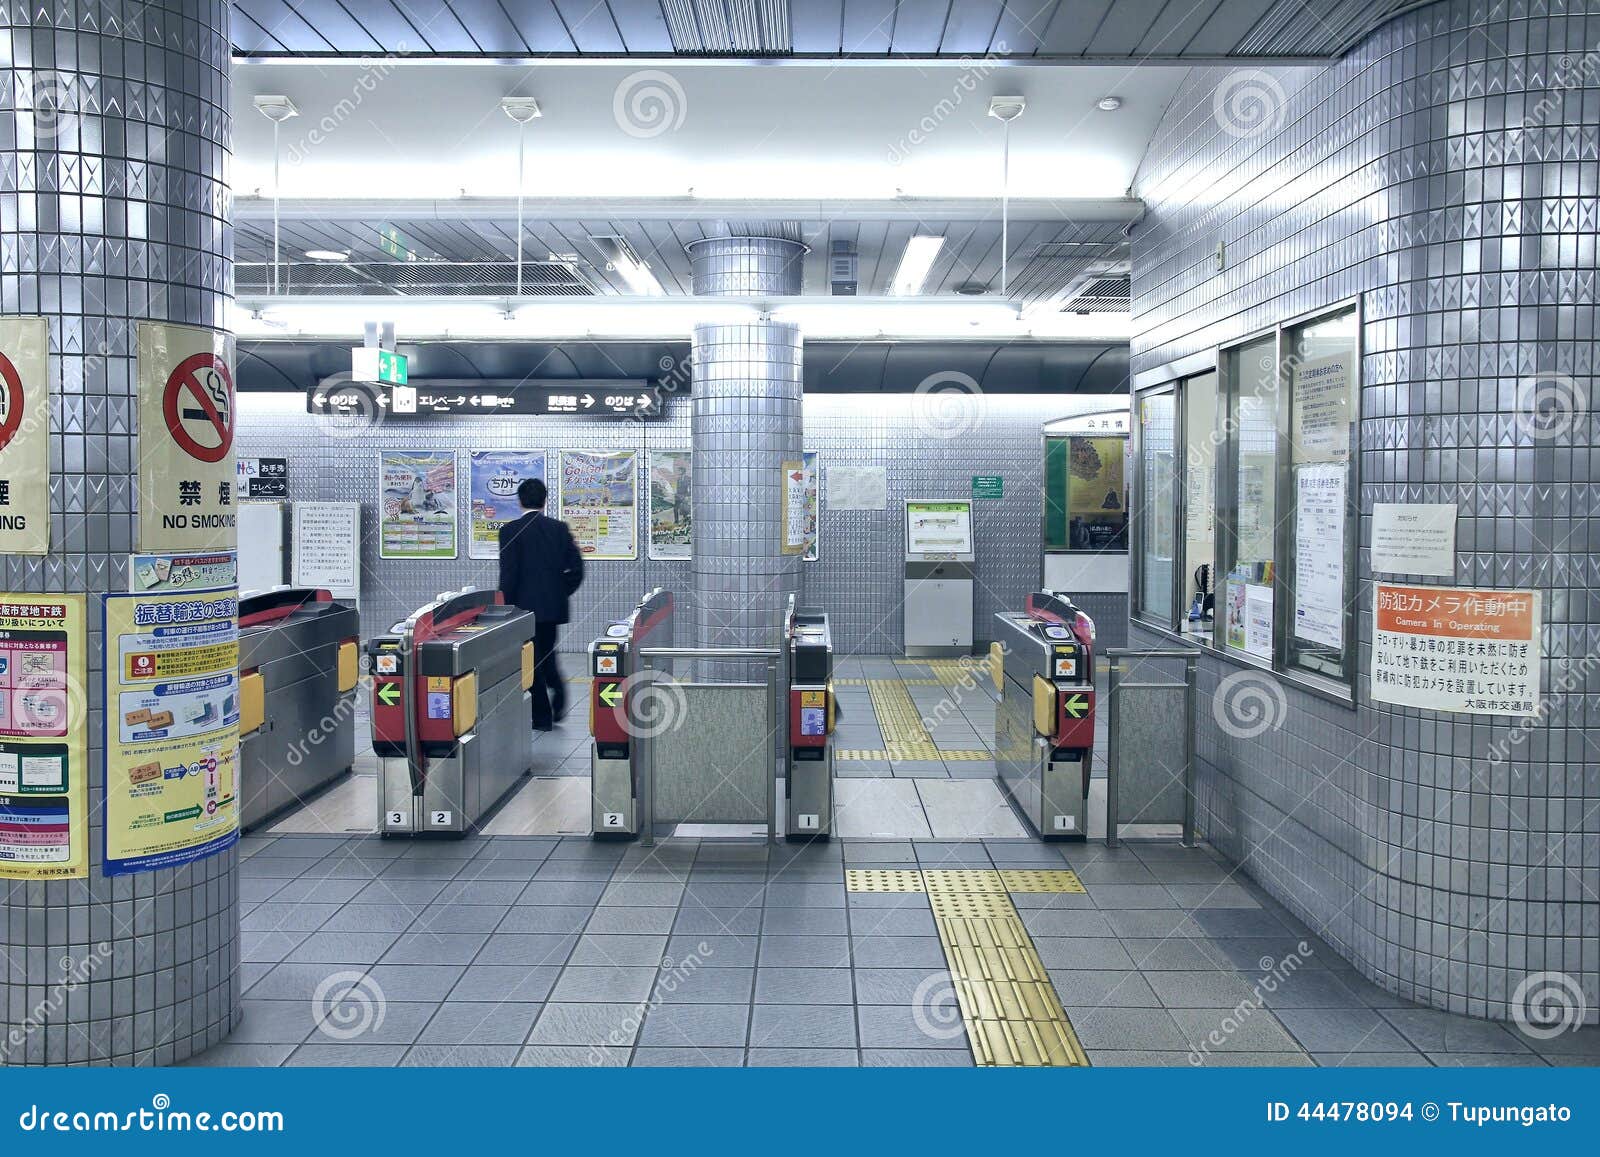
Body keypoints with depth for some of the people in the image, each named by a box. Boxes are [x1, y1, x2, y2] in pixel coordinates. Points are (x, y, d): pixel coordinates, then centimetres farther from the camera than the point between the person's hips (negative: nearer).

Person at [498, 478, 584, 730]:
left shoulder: (510, 531, -9)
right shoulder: (560, 528, 2)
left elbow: (508, 574, -12)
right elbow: (576, 568, 0)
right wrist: (562, 593, 12)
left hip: (525, 605, -4)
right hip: (554, 606, 4)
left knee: (531, 661, 5)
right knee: (547, 656, 21)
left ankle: (542, 717, 8)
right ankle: (558, 703, 6)